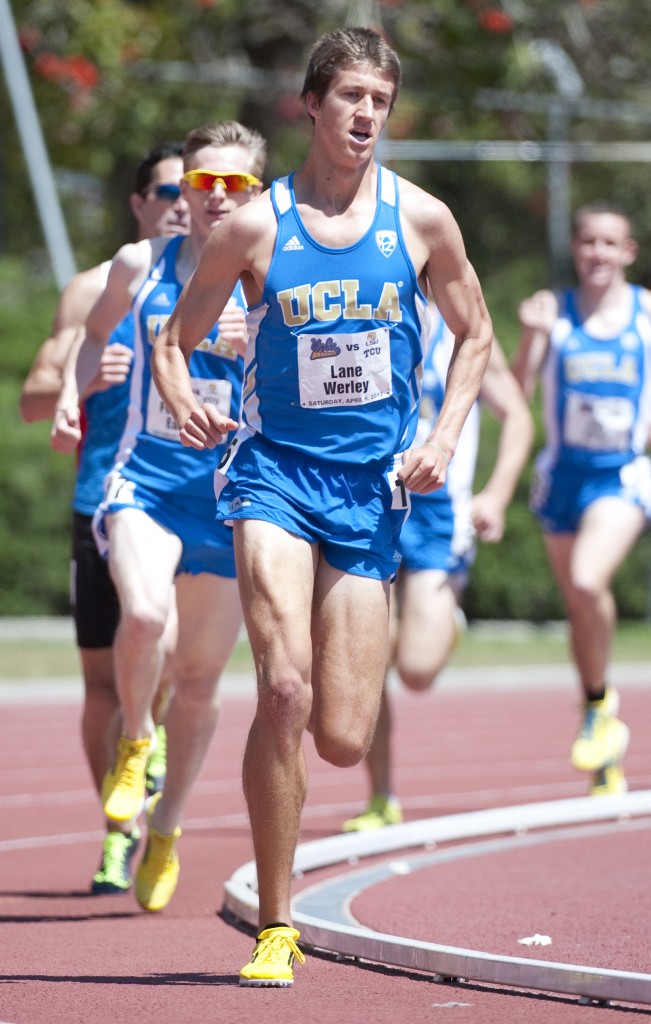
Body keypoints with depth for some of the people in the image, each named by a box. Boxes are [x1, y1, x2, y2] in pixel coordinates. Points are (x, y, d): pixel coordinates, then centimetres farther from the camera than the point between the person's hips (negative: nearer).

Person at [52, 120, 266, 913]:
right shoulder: (139, 264, 2)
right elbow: (98, 332, 21)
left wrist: (254, 346, -19)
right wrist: (71, 394, 4)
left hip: (230, 490, 1)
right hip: (145, 479, -1)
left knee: (199, 678, 9)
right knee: (144, 614, -30)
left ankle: (165, 829, 31)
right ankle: (133, 743, 1)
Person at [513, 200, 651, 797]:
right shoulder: (554, 313, 1)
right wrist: (531, 338, -19)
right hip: (564, 472, 2)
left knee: (587, 580, -27)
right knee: (580, 604, 9)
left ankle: (600, 701, -4)